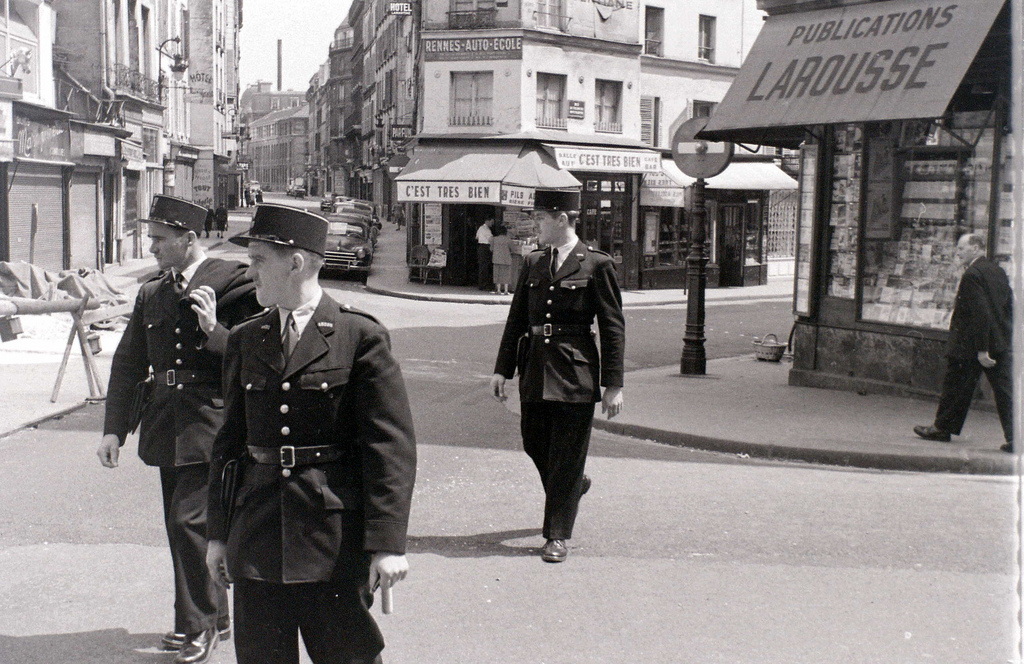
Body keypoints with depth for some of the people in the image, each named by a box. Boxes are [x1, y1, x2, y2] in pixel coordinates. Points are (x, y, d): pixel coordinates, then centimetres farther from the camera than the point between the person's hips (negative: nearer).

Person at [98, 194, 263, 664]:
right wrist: (114, 428, 7)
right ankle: (215, 617, 29)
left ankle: (197, 625, 7)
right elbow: (128, 364, 13)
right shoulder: (151, 294, 12)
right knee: (181, 526, 13)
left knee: (190, 521, -10)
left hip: (210, 426, -7)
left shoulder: (232, 283, -7)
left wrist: (215, 331, -23)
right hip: (167, 427, 7)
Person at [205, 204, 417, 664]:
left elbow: (391, 447, -9)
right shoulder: (244, 341, 10)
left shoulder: (361, 337, -6)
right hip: (256, 541, 5)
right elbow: (229, 440, 15)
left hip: (335, 539, -4)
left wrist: (388, 543, -13)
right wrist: (219, 533, 13)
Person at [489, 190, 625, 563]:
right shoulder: (533, 263, 10)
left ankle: (558, 535, 11)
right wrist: (502, 370, 7)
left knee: (566, 455, 0)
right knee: (534, 444, 13)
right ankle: (573, 487, 42)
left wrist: (613, 385, -8)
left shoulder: (596, 265, -6)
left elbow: (613, 327, -5)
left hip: (575, 372, -5)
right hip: (535, 368, 6)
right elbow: (516, 319, 13)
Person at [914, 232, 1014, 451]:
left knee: (955, 386, 8)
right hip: (1002, 343, 7)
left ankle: (942, 428, 21)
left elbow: (980, 312, -22)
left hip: (969, 346, -7)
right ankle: (1014, 438, -1)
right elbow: (1010, 306, 14)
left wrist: (981, 350, -21)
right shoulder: (998, 272, 11)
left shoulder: (972, 274, -16)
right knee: (1004, 389, 3)